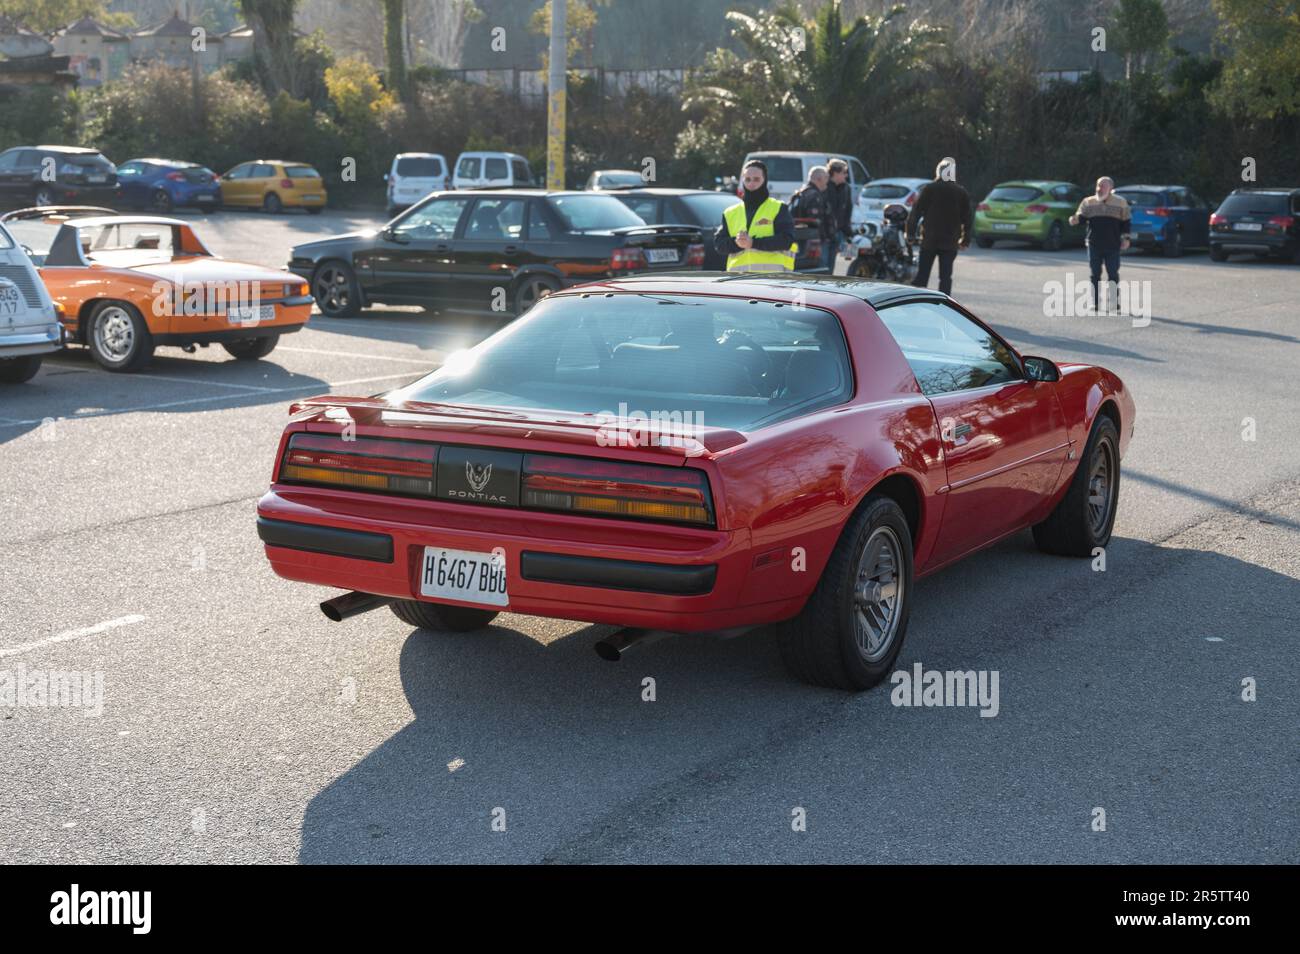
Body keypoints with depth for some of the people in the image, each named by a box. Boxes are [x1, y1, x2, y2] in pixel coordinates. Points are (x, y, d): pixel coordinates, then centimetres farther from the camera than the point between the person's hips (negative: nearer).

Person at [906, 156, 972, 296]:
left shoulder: (928, 189, -4)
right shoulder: (961, 193, 1)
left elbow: (915, 212, -4)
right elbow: (968, 218, 6)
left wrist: (910, 233, 3)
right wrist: (966, 240, 15)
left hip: (929, 239, -1)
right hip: (950, 242, 1)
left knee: (921, 275, 6)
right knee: (945, 277, 4)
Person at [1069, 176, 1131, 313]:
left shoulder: (1120, 202, 5)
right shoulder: (1088, 202, 6)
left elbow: (1125, 222, 7)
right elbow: (1081, 216, -2)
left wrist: (1125, 238, 0)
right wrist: (1075, 220, -25)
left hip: (1113, 245, -1)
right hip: (1094, 244, 1)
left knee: (1113, 274, 1)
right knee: (1095, 274, 3)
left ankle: (1112, 302, 10)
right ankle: (1095, 303, 8)